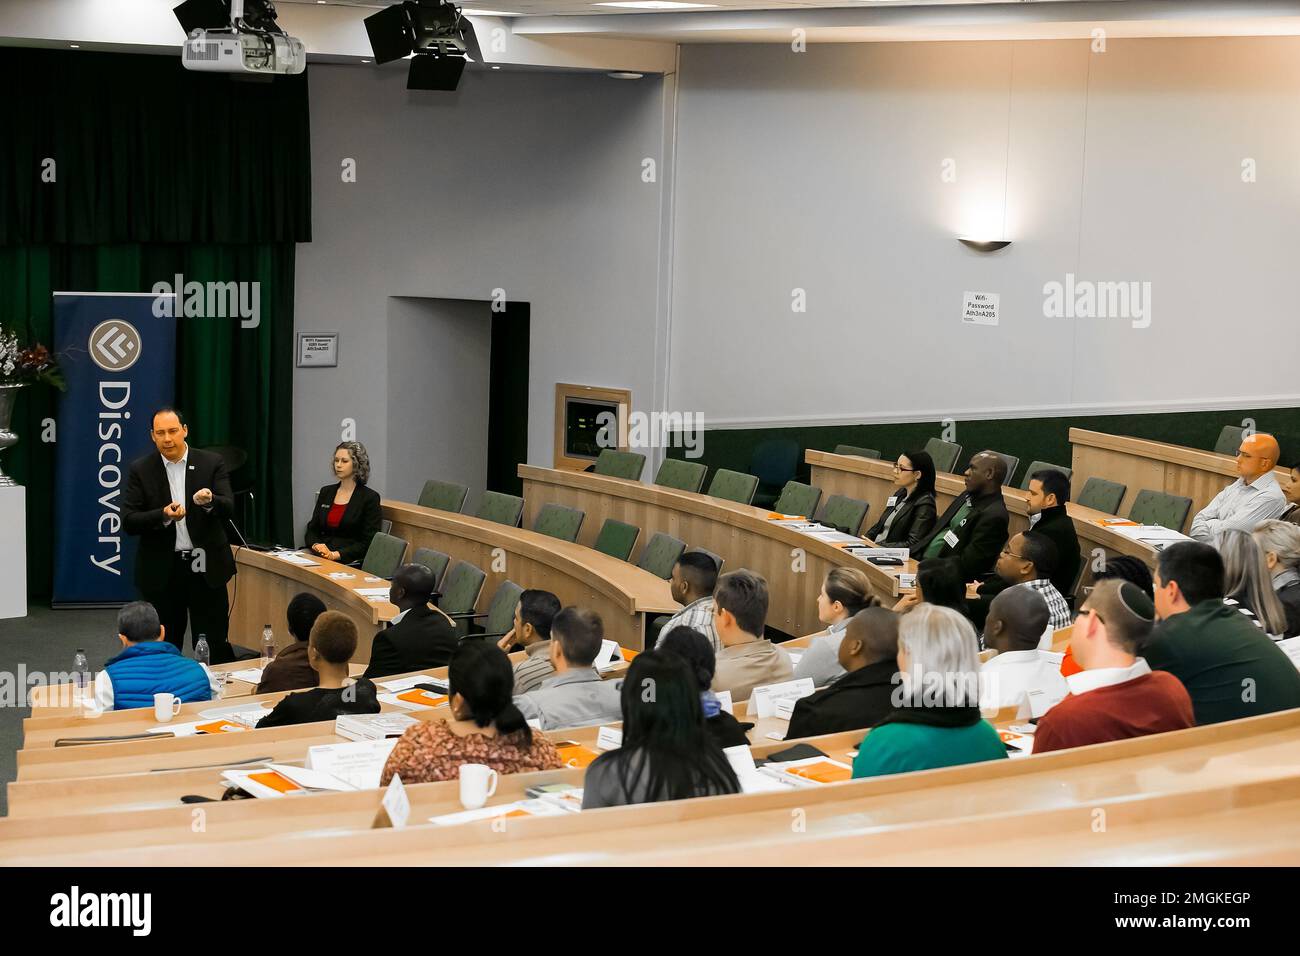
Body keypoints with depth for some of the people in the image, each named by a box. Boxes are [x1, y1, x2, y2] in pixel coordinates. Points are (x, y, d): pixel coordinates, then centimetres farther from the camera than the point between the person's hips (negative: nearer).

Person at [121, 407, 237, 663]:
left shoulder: (212, 463, 1)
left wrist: (209, 501, -31)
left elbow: (228, 510, -9)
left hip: (206, 567, -1)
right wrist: (163, 515, -23)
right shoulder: (141, 470, 1)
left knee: (215, 648, 2)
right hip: (161, 572, 1)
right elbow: (129, 522, -5)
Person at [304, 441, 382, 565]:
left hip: (350, 562, -5)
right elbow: (312, 530, 16)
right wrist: (316, 546, -8)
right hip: (320, 557, 5)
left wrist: (335, 555, -17)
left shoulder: (370, 498, -1)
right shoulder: (326, 492, 17)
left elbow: (368, 543, -6)